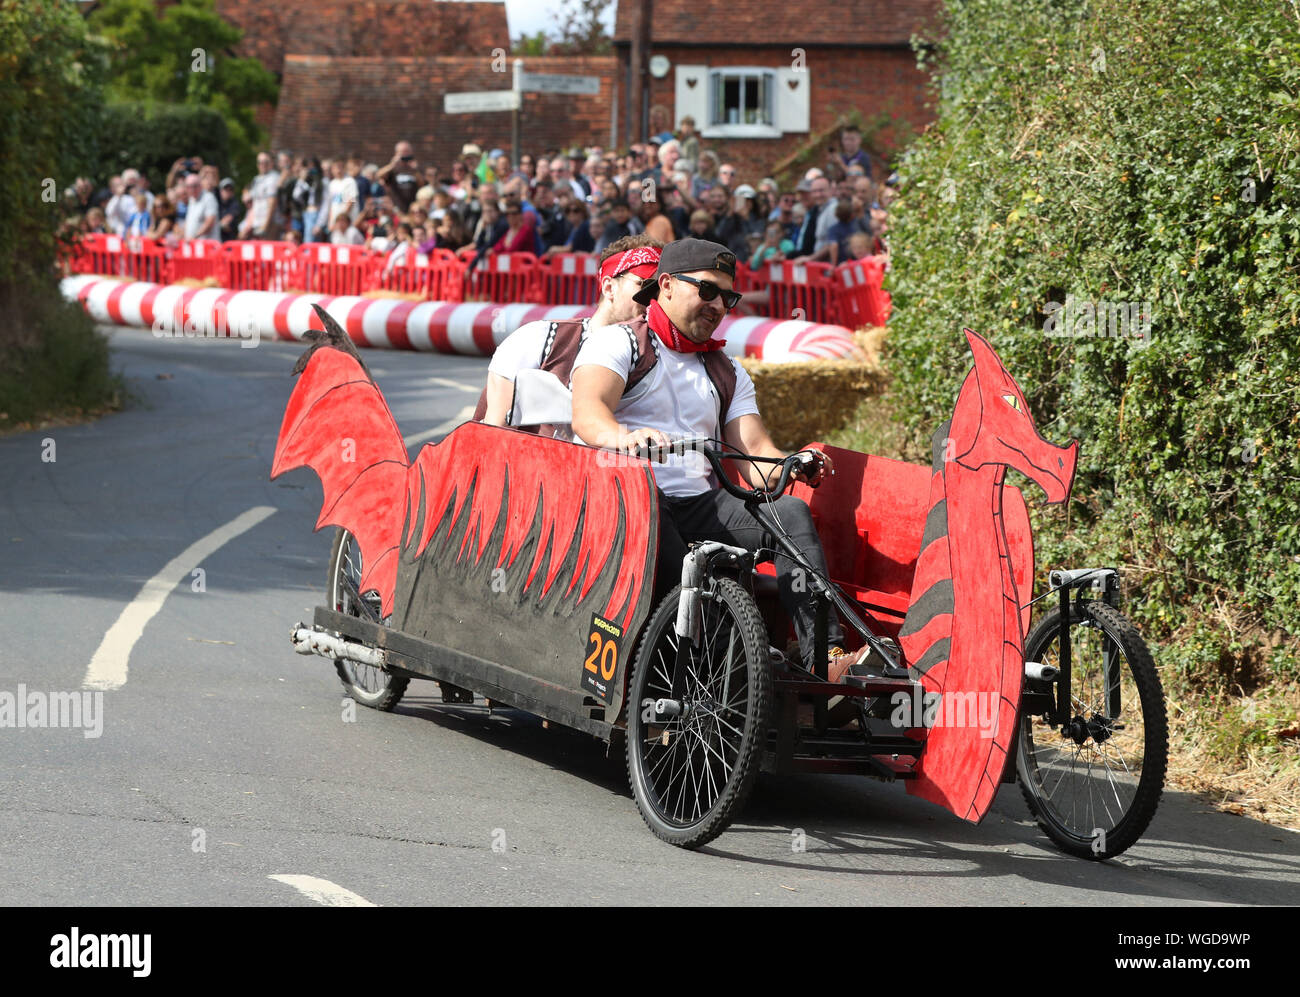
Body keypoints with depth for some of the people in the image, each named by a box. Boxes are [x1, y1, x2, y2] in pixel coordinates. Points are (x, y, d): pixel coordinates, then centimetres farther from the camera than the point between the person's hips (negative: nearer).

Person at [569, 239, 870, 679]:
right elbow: (586, 412, -14)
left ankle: (824, 658, -35)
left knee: (792, 512, -22)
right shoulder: (618, 342, 7)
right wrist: (624, 437, -39)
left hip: (700, 506, 5)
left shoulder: (726, 372, 25)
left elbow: (755, 452, 11)